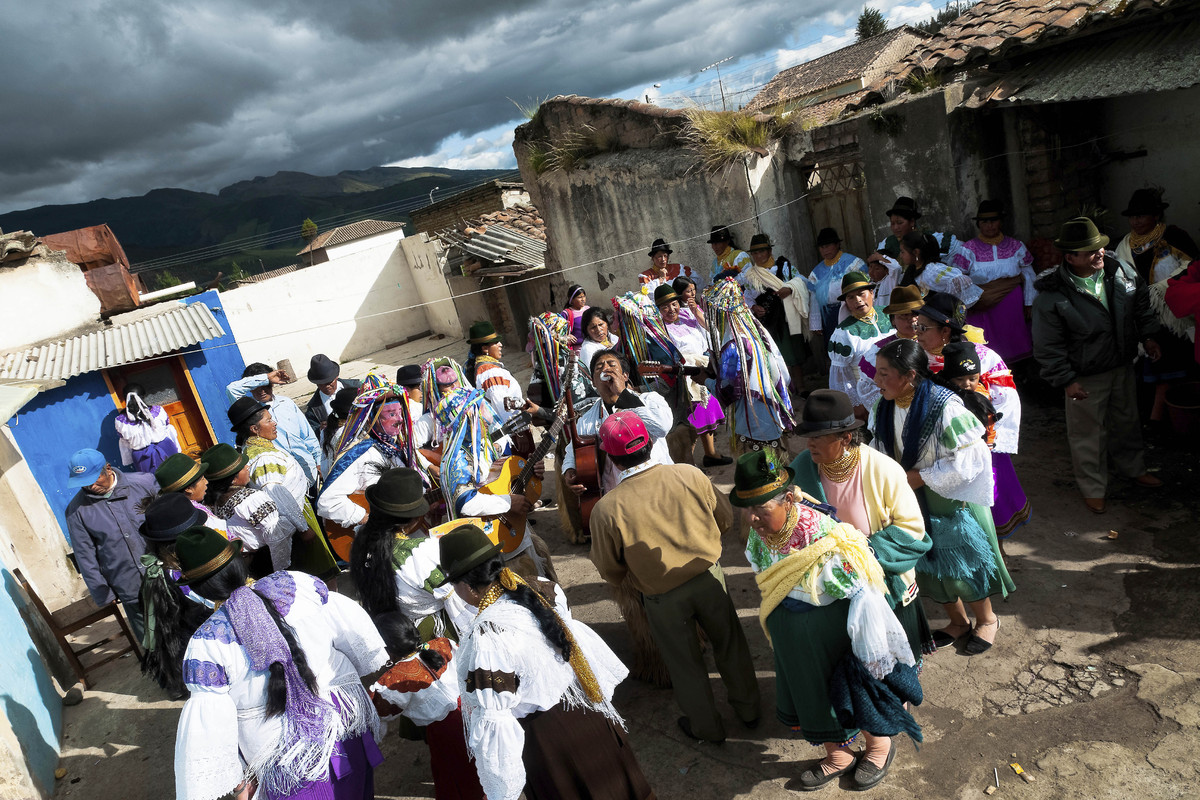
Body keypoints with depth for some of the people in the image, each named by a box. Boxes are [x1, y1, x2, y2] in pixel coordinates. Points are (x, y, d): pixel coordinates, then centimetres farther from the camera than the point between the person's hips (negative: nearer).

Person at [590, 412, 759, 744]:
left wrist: (629, 577, 12)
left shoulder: (606, 509, -24)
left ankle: (707, 727, 44)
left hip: (663, 597, -2)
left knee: (686, 662, 22)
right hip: (709, 576, 2)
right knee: (729, 643, 26)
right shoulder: (691, 475, -18)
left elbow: (610, 572, -10)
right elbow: (722, 522, -2)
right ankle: (748, 709, 48)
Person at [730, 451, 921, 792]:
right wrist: (778, 631, 17)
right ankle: (837, 756, 52)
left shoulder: (824, 539, -35)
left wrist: (870, 651, -19)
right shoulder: (760, 537, -13)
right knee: (811, 696, 24)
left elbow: (863, 597, -26)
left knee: (857, 690, 20)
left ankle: (879, 747, 51)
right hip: (793, 640, 6)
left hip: (833, 635, -6)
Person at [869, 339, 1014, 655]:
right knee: (929, 565, 17)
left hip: (952, 499, -6)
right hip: (914, 503, 6)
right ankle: (958, 621, 40)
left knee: (962, 560, 10)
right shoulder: (884, 408, -7)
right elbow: (880, 452, 7)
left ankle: (987, 619, 38)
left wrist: (920, 477, -22)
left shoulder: (944, 407, -27)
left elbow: (965, 461, -23)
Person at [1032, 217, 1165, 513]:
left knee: (1127, 421, 25)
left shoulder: (1121, 271, -7)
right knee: (1089, 433, 8)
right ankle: (1093, 487, 28)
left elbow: (1141, 303, 13)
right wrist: (1065, 380, -17)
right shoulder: (1052, 295, -25)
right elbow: (1048, 347, -19)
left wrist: (1148, 336, 6)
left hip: (1123, 366, 6)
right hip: (1085, 377, -6)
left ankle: (1134, 468, 49)